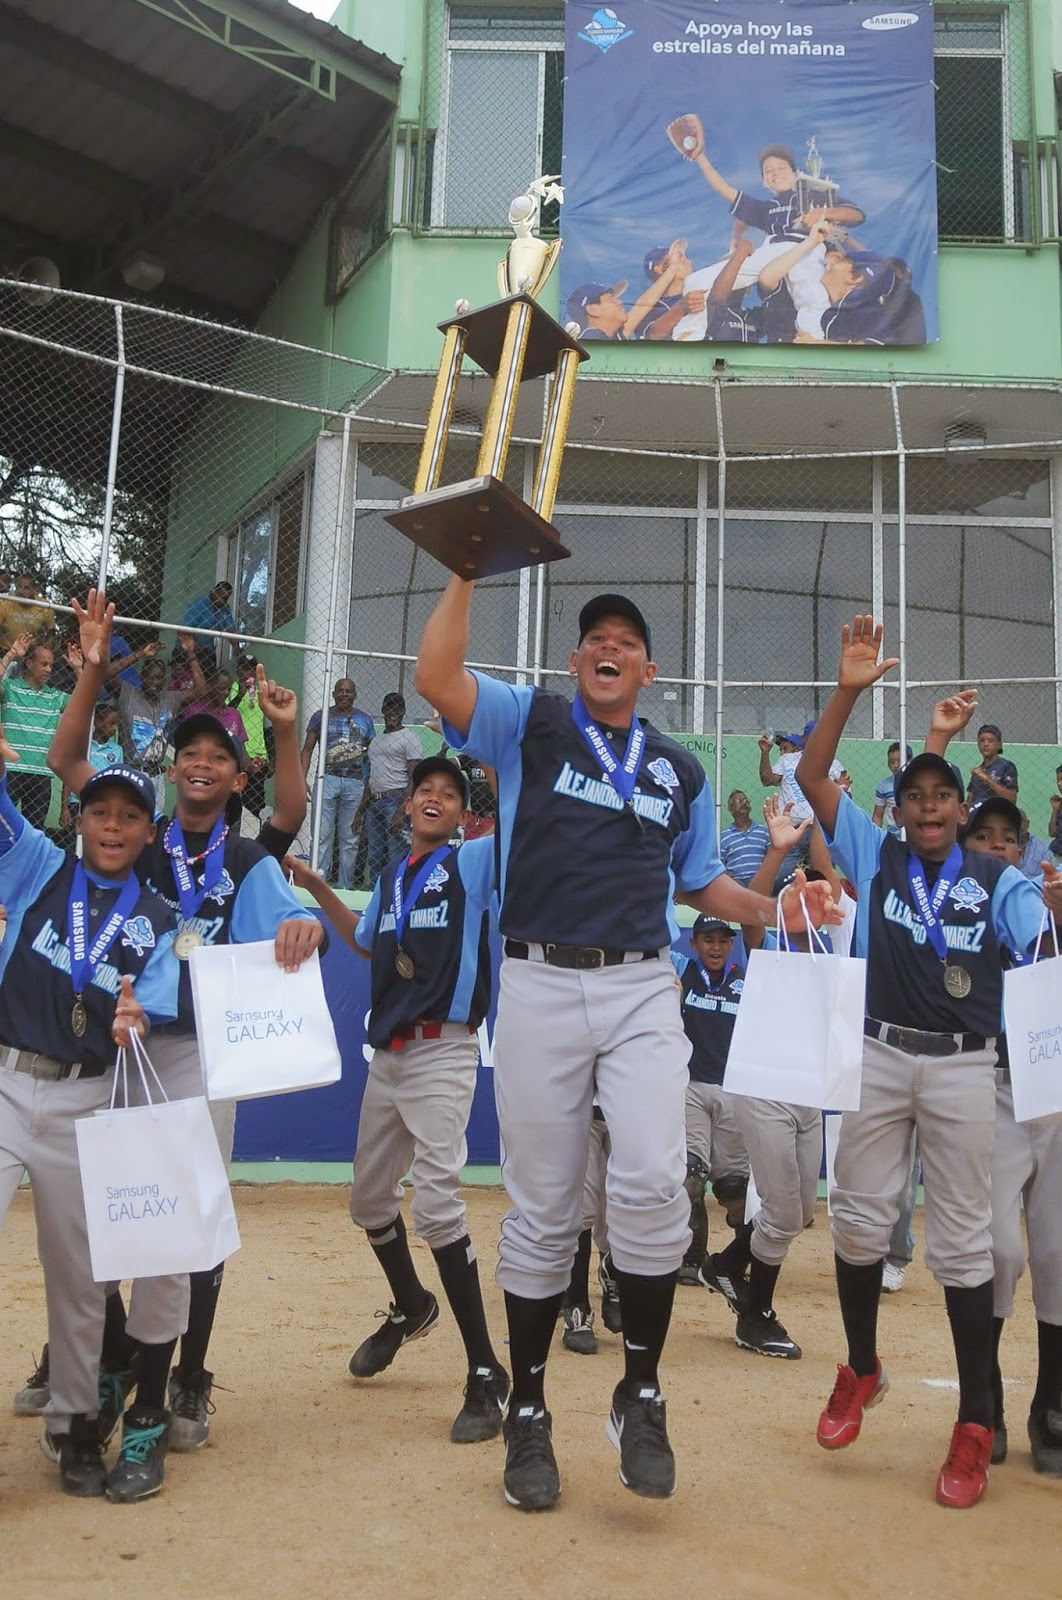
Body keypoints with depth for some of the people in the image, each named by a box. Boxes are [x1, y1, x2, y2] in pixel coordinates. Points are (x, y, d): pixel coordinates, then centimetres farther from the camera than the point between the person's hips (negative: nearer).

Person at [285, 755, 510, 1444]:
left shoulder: (472, 862, -2)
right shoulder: (391, 876, 17)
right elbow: (364, 940, 30)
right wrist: (317, 886, 24)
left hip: (443, 1050, -8)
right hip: (387, 1052, 8)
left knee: (436, 1201, -20)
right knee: (369, 1199, 18)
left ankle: (487, 1373, -10)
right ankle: (411, 1307, 44)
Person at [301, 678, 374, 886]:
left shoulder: (365, 719, 11)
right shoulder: (321, 717, 6)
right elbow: (307, 749, 5)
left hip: (355, 783, 2)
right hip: (327, 779, -2)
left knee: (350, 837, 6)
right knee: (322, 835, -4)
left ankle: (346, 887, 13)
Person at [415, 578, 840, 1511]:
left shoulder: (680, 769, 18)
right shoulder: (529, 723, 8)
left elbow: (701, 879, 23)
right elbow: (437, 677, -9)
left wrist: (769, 909, 5)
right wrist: (466, 573, -11)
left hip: (642, 989, 2)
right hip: (539, 984, -1)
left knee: (652, 1183, -17)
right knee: (542, 1209, 5)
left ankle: (641, 1394, 4)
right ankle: (528, 1411, 21)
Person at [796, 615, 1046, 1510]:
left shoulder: (997, 881, 2)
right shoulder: (875, 857, 3)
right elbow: (812, 777, -5)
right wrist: (848, 691, -14)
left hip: (964, 1067, -1)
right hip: (879, 1056, 1)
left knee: (963, 1239, 3)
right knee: (860, 1219, 9)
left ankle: (976, 1423, 13)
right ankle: (861, 1370, 30)